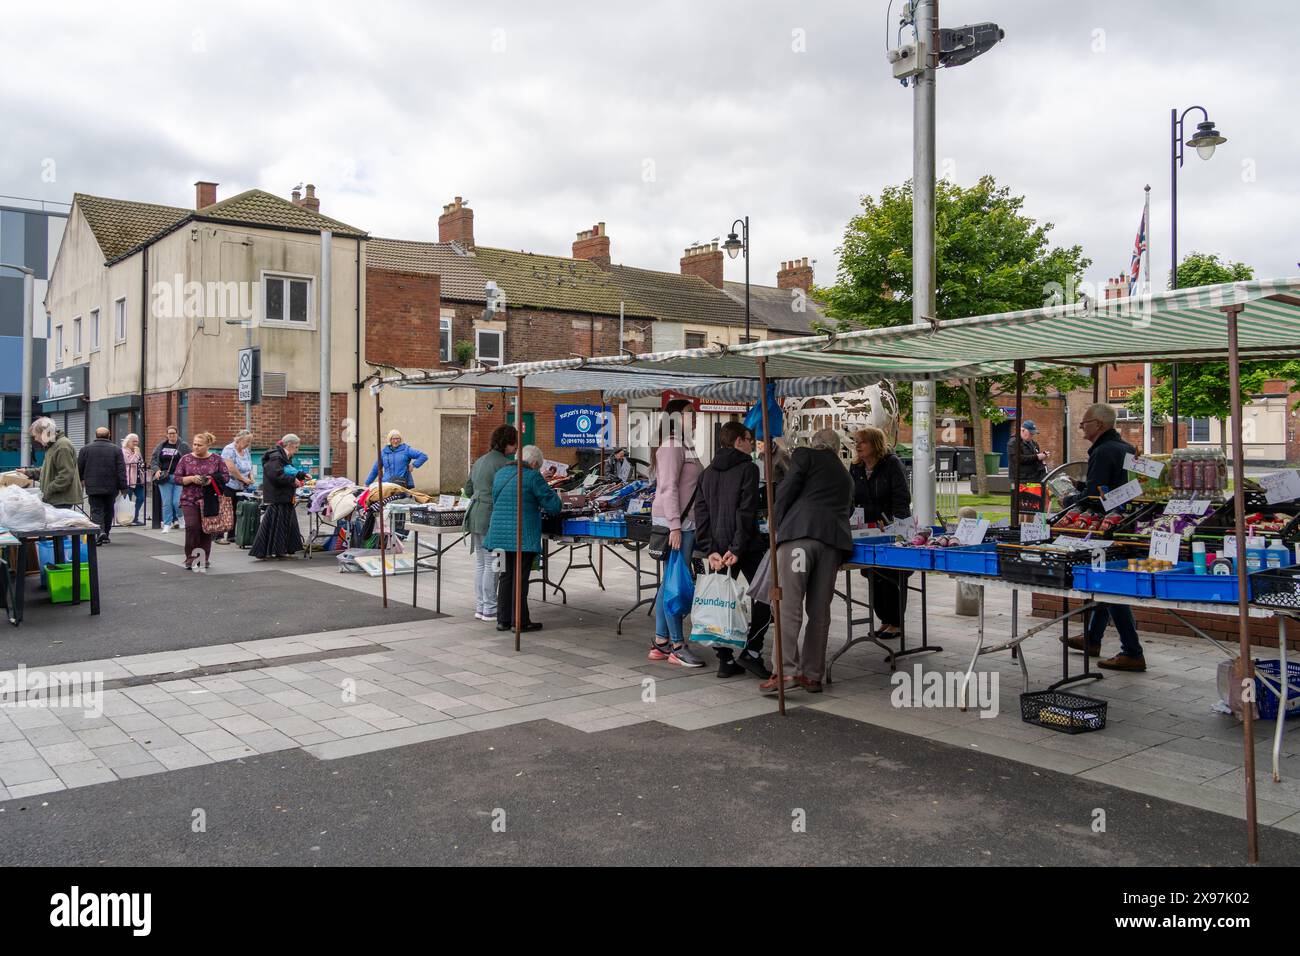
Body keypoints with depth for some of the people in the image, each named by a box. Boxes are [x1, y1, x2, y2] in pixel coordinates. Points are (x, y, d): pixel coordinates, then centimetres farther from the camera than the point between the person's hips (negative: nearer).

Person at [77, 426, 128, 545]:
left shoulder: (85, 449, 1)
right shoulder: (116, 449, -1)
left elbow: (79, 468, 7)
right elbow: (121, 470, -5)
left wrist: (81, 480, 24)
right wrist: (123, 487, -2)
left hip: (93, 487, -1)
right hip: (111, 487, 1)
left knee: (96, 510, 0)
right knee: (108, 510, 14)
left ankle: (100, 531, -22)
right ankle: (105, 535, 20)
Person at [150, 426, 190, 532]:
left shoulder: (184, 446, 2)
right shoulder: (161, 446, 11)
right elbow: (153, 459, 13)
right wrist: (156, 470, -4)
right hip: (164, 478, 3)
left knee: (177, 502, -8)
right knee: (166, 503, 3)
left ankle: (178, 519, 20)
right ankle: (167, 524, 12)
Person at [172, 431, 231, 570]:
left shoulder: (216, 459, 5)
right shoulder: (185, 459, 5)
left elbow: (226, 476, 4)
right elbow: (176, 478, 4)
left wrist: (212, 479, -14)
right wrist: (191, 478, -13)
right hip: (189, 500, 0)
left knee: (206, 530, 3)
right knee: (192, 527, -12)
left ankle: (204, 559, 14)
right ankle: (191, 558, 0)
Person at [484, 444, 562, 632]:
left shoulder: (500, 473, 13)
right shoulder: (532, 476, -10)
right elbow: (553, 506, -10)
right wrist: (552, 493, 12)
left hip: (500, 532, 7)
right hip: (522, 536, -7)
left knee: (506, 576, 13)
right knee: (520, 577, -1)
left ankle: (503, 620, 17)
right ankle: (520, 621, 4)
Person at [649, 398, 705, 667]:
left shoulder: (685, 447, 20)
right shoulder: (672, 446, -11)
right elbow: (669, 488, -17)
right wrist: (675, 526, -22)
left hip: (684, 521, 10)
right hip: (674, 522, -10)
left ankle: (660, 643, 17)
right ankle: (677, 647, -2)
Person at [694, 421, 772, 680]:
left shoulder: (708, 472, 13)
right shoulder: (748, 468, -5)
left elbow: (700, 513, 6)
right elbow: (746, 512, -15)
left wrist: (710, 549, 0)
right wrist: (737, 548, -15)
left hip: (718, 548, 6)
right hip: (746, 547, -6)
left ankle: (725, 660, 9)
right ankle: (751, 651, -4)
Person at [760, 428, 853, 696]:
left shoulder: (805, 455, 15)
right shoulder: (846, 476, 32)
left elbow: (788, 488, 3)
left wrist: (776, 523, 11)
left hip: (800, 531, -5)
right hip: (834, 536, 5)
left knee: (789, 605, -9)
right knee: (819, 610, 8)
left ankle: (786, 671, -15)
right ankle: (812, 674, 10)